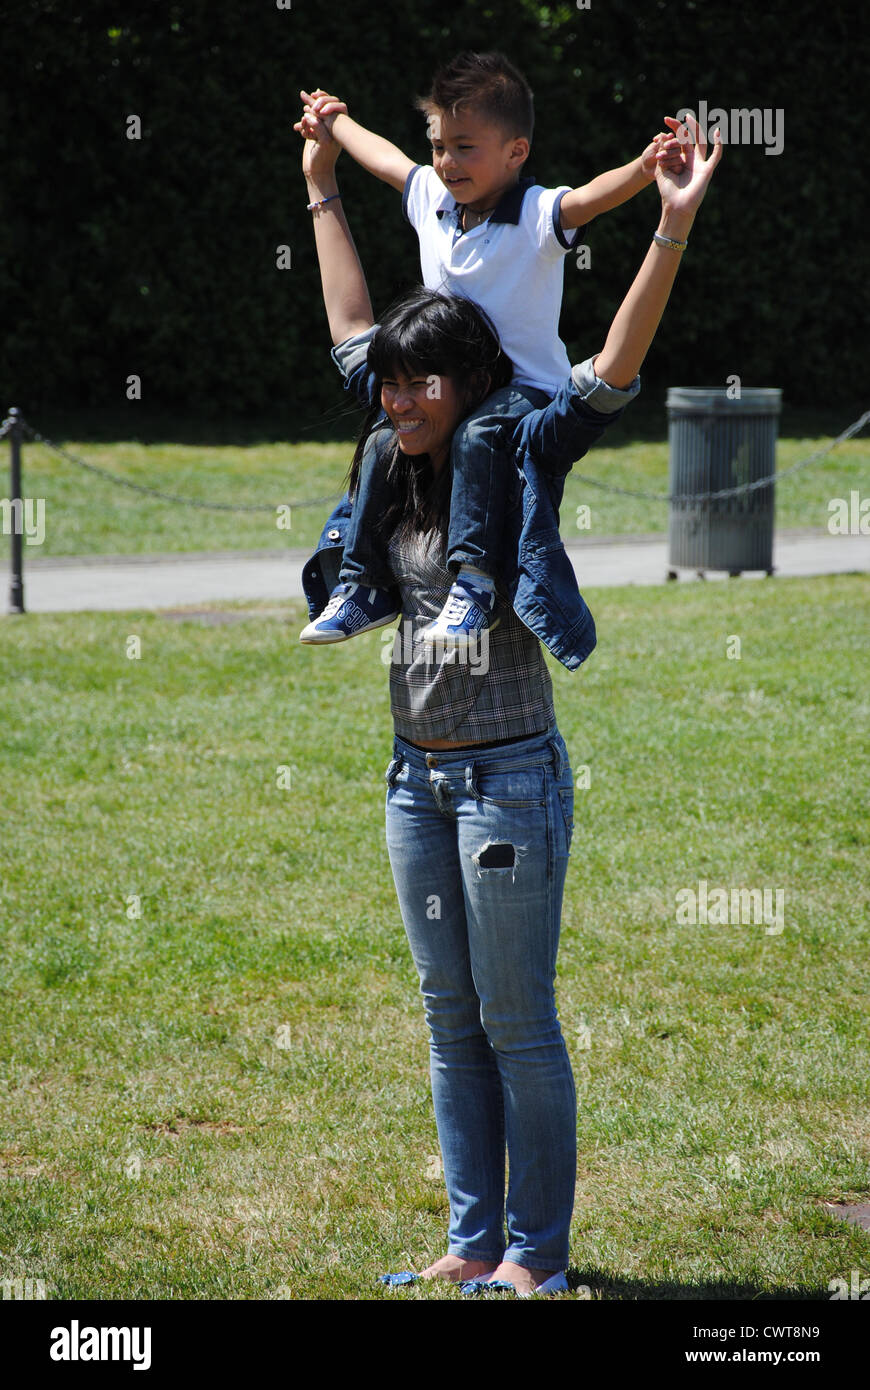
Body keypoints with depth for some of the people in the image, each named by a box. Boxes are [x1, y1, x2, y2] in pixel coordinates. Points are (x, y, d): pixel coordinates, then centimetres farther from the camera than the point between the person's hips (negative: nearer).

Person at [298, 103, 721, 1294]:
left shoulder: (519, 460, -9)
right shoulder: (406, 467, 8)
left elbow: (614, 372, -21)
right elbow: (350, 329, 20)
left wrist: (673, 228, -31)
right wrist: (326, 193, 27)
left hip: (509, 775, -7)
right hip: (418, 779, 7)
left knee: (517, 1022, -2)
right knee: (451, 1020, 11)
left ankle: (537, 1253, 6)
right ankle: (474, 1238, 19)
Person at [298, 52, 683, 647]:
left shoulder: (536, 215, -17)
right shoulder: (431, 201, 4)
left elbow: (592, 196, -36)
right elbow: (384, 156, 23)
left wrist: (644, 168, -56)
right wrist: (336, 121, 39)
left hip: (529, 390, -7)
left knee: (477, 435, -34)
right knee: (384, 445, -5)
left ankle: (475, 585, -36)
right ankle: (365, 587, 8)